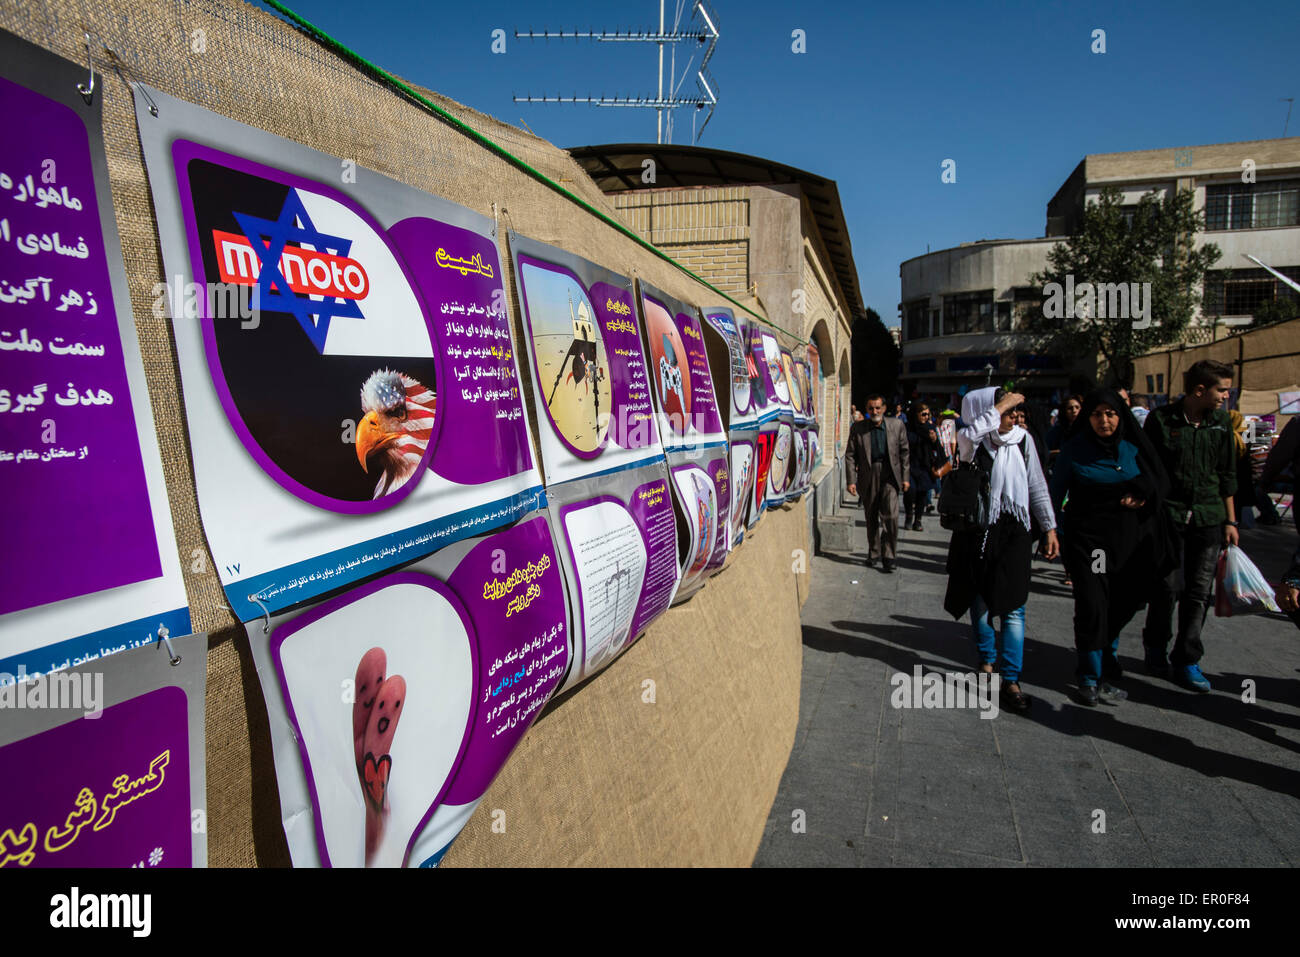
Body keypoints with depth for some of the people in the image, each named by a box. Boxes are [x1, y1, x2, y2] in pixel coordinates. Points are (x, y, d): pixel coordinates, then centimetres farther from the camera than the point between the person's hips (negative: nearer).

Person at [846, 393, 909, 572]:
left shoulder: (897, 425, 3)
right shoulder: (857, 428, 1)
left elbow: (904, 452, 8)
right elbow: (850, 455, 2)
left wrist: (905, 477, 5)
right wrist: (851, 480, -4)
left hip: (889, 475, -1)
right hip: (868, 476, 1)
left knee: (890, 516, -13)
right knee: (871, 518, 11)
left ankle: (887, 556, -3)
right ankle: (873, 553, 27)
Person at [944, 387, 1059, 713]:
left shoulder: (1023, 439, 2)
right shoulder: (971, 441, -6)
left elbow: (1037, 486, 9)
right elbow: (969, 435, -34)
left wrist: (1049, 527, 7)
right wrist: (999, 406, -24)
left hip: (1015, 530, 1)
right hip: (978, 530, -1)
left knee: (1014, 606, -4)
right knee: (980, 600, 11)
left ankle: (1011, 681, -1)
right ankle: (987, 659, 33)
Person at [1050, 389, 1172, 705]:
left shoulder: (1133, 447, 4)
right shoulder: (1074, 449, -4)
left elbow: (1160, 480, 11)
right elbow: (1057, 491, 0)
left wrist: (1142, 494, -9)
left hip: (1126, 537, 3)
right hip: (1086, 536, -3)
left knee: (1119, 606, 9)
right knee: (1092, 605, -10)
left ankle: (1105, 670, 27)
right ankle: (1091, 678, 2)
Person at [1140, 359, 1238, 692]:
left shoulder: (1221, 422, 8)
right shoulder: (1161, 419, -4)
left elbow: (1227, 475, 14)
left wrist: (1230, 520, 12)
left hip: (1208, 517, 4)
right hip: (1168, 514, -4)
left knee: (1200, 591, 3)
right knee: (1167, 587, 0)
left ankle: (1187, 661, 13)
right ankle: (1156, 646, 24)